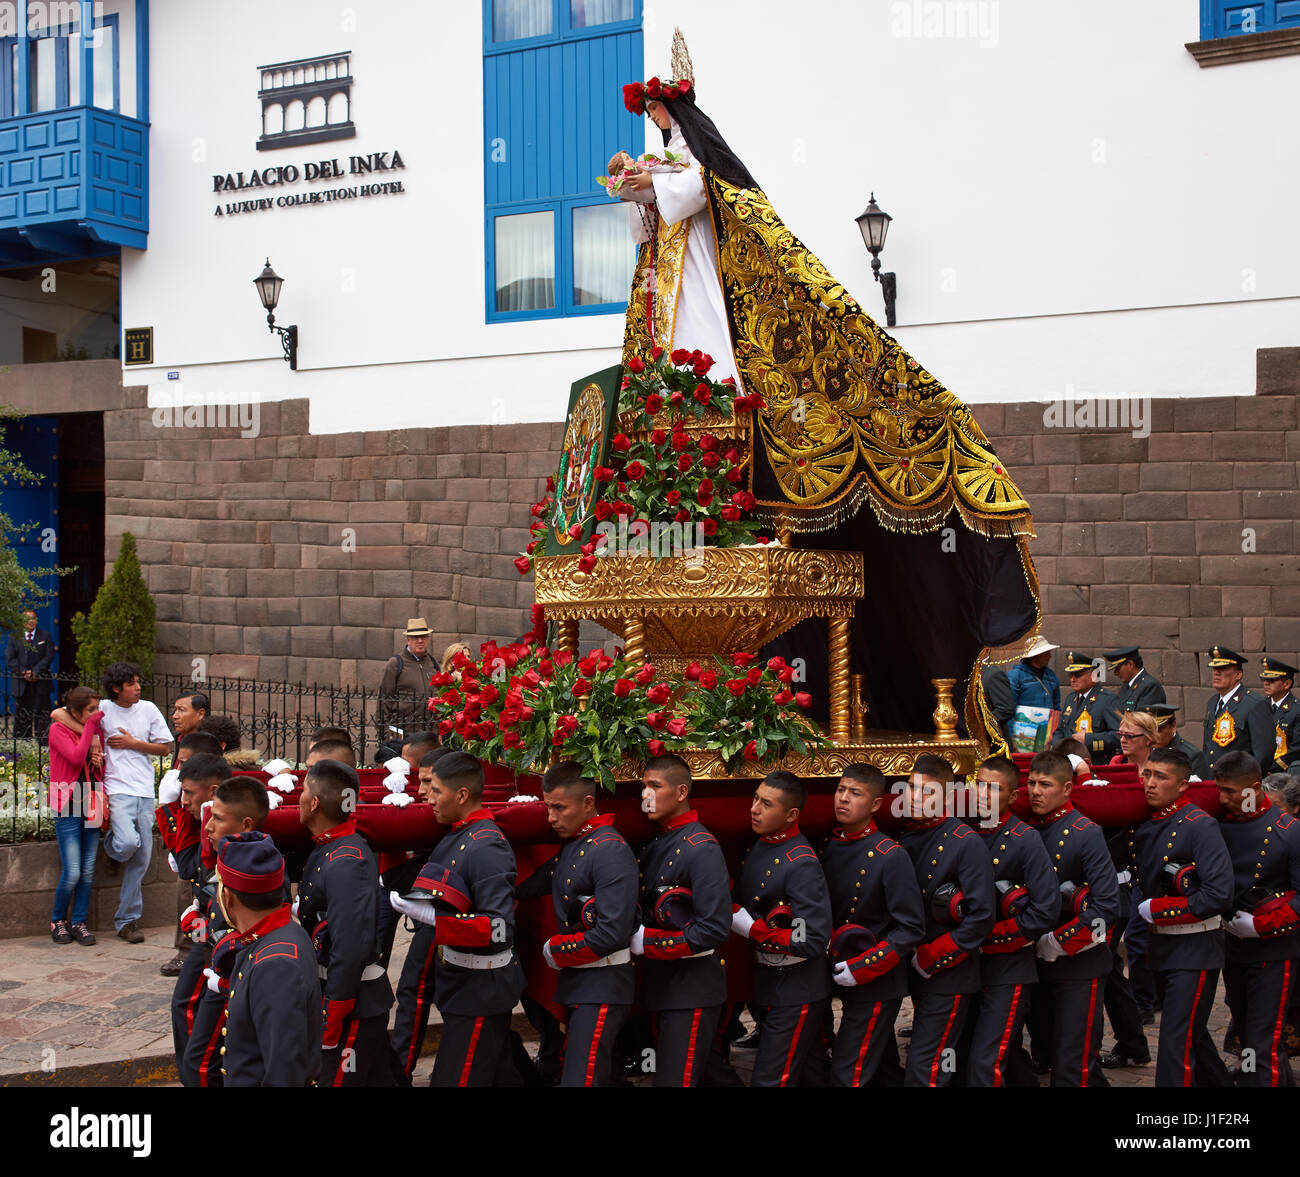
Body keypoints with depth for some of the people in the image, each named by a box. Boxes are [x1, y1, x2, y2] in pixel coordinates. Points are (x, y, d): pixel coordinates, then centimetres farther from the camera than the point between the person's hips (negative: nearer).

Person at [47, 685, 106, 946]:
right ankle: (57, 921, 13)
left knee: (88, 872, 4)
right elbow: (76, 758, -20)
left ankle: (78, 922, 15)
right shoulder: (58, 729, -4)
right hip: (68, 808, -5)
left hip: (91, 807, 5)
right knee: (72, 874, -8)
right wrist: (90, 726, -12)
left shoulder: (97, 731, 12)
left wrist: (100, 760, -1)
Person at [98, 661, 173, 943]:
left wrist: (133, 743, -4)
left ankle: (127, 919, 15)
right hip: (117, 789, -3)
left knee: (141, 859, 3)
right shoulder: (103, 709, 0)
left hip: (145, 791, 3)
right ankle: (111, 845, 13)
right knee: (128, 842, -26)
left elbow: (165, 748, 10)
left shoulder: (148, 709, 7)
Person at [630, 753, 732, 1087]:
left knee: (676, 1080, -7)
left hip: (693, 992, -9)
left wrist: (646, 941, -19)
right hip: (661, 986, 9)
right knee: (663, 1073, 16)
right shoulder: (654, 845, 12)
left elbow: (715, 929, -21)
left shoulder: (701, 848, -15)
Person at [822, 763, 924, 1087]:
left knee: (847, 1075, -6)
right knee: (881, 1069, 19)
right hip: (847, 982, 7)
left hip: (877, 986, -6)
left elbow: (910, 929, -16)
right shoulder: (828, 848, 5)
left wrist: (862, 968, -19)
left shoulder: (890, 857, -14)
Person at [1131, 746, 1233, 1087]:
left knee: (1177, 1040, -10)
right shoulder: (1145, 823, 6)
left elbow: (1219, 894, -24)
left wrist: (1156, 909, -18)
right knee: (1191, 1030, 22)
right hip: (1162, 944, 8)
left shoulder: (1200, 825, -16)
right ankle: (1217, 1082, 40)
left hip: (1196, 948, -8)